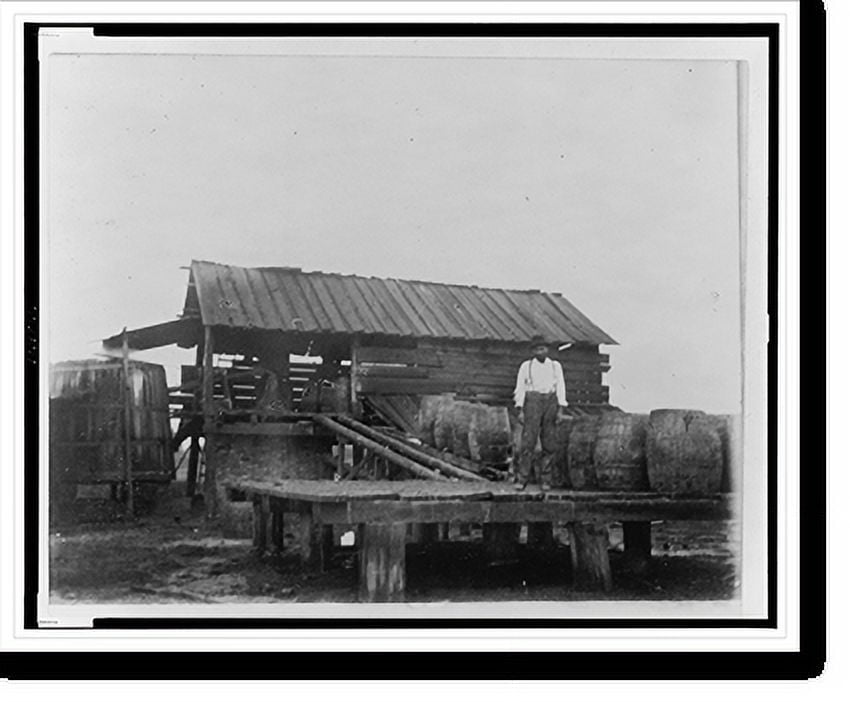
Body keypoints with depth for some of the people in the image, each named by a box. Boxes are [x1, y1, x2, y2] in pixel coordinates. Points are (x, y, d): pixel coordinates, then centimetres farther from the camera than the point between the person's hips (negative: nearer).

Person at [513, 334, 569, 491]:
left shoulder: (555, 366, 14)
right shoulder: (526, 366, 9)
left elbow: (561, 387, 8)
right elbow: (520, 388, 7)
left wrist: (561, 408, -4)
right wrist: (520, 410, -2)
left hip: (551, 401, 2)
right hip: (533, 401, -2)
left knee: (549, 444, 0)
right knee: (528, 441, -11)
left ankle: (545, 480, 6)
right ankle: (522, 479, -9)